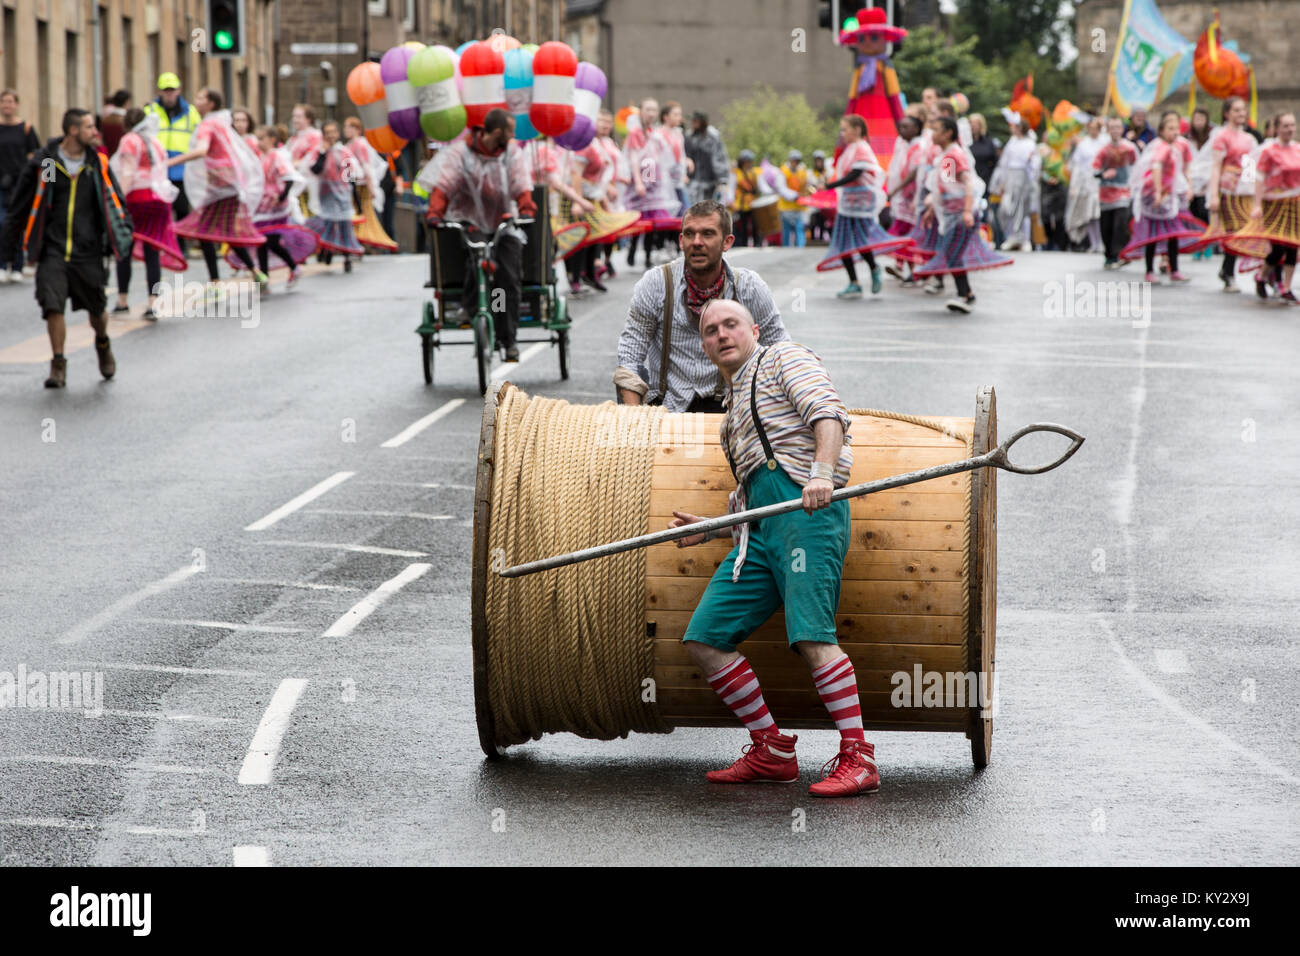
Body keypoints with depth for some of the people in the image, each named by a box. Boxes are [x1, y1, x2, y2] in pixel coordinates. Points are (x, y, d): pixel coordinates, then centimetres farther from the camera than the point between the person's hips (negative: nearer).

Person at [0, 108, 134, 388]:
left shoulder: (98, 164, 4)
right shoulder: (43, 163, -3)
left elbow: (116, 202, 13)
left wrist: (124, 233, 0)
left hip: (87, 251, 2)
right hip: (52, 250, -2)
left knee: (96, 308, 10)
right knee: (53, 306, -12)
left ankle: (103, 344, 41)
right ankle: (58, 365, 1)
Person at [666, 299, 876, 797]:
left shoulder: (784, 358, 11)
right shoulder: (735, 408, 34)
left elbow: (828, 412, -8)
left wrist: (822, 472, -25)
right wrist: (708, 529, 21)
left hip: (805, 505, -9)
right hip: (758, 529, 9)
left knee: (811, 634, -23)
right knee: (704, 639, -1)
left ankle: (857, 759, -23)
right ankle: (772, 752, 3)